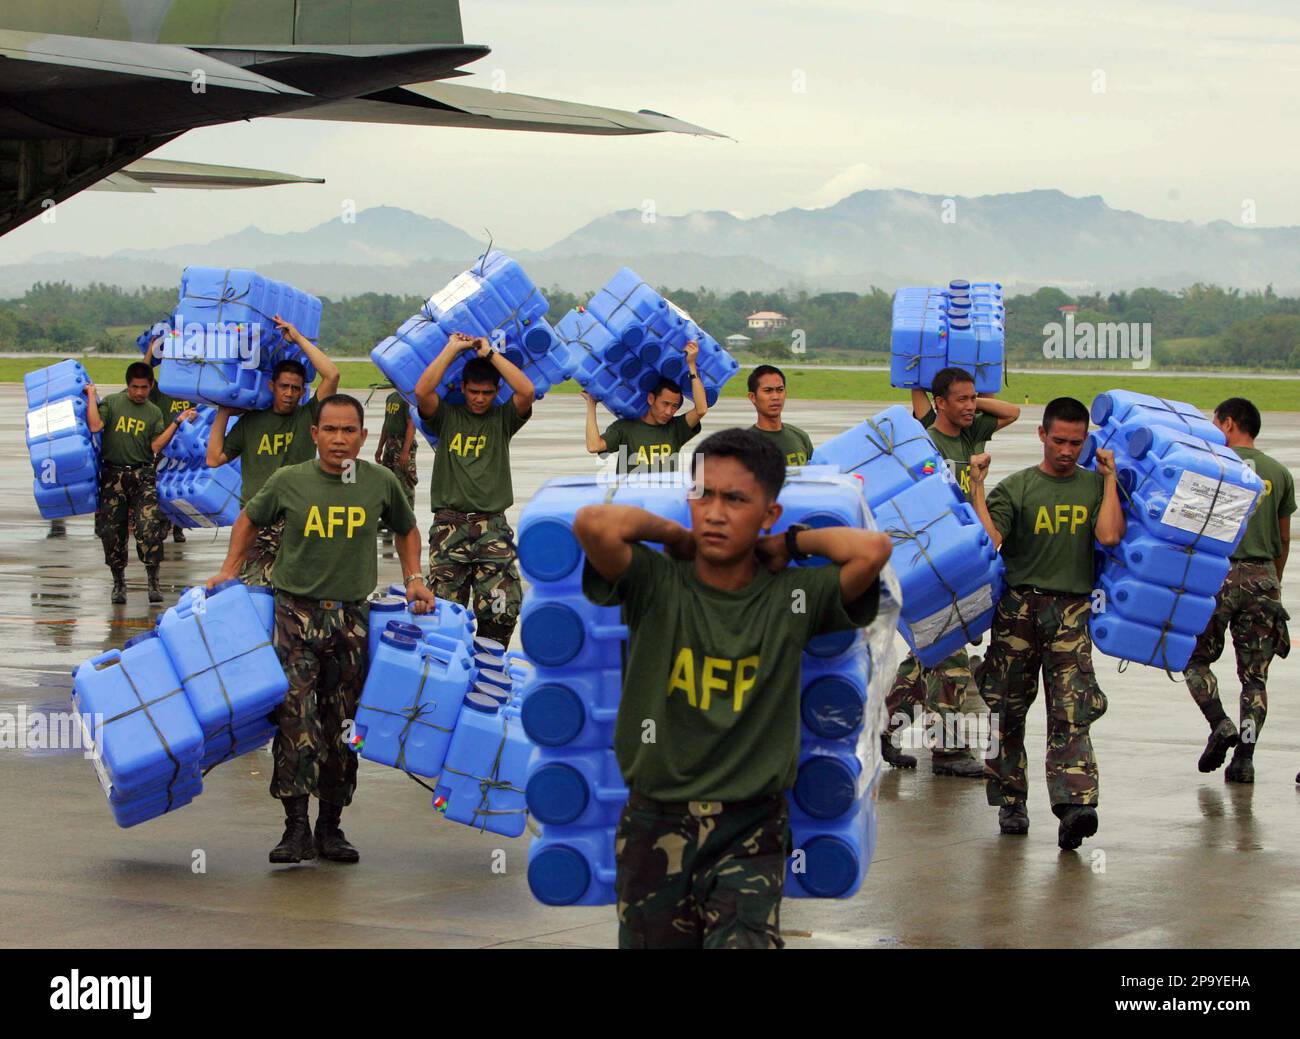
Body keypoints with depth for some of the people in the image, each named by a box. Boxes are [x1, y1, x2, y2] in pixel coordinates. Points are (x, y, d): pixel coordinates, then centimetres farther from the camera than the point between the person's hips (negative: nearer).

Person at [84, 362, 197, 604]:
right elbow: (94, 426, -11)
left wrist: (177, 422, -2)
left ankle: (153, 582, -9)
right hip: (113, 475, 0)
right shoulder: (111, 402, 5)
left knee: (150, 527, -15)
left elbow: (156, 446, 0)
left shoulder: (154, 412, 10)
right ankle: (119, 582, 19)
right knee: (112, 531, 4)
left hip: (143, 476, 0)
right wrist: (91, 395, -6)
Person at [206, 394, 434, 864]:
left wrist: (414, 578, 12)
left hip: (352, 618, 2)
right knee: (295, 720, -12)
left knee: (341, 726, 7)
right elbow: (251, 519, 17)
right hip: (296, 612, -2)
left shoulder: (381, 483, 1)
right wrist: (229, 570, 9)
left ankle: (330, 826, 17)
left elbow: (406, 528, 21)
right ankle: (296, 828, -9)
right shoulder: (288, 482, -2)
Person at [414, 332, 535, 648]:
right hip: (449, 525, 0)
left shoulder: (503, 419, 11)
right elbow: (422, 391, -8)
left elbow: (527, 391, -8)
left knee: (503, 610, -10)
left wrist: (490, 353, -1)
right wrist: (453, 348, -1)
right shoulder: (446, 416, 10)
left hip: (493, 528, 0)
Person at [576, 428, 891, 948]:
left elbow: (873, 549, -16)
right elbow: (593, 524, -21)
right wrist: (677, 535, -4)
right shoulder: (655, 584, -3)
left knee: (744, 941, -19)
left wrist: (790, 544, 0)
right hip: (655, 822, 1)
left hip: (750, 829, -1)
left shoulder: (792, 597, -1)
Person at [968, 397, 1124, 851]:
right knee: (1008, 711, 7)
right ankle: (1011, 803, 19)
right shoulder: (1015, 488, 4)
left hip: (1073, 612, 0)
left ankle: (1074, 805, -24)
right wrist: (976, 489, -10)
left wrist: (1110, 478, 0)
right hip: (1018, 608, 0)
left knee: (1071, 713, -12)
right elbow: (989, 541, -8)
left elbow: (1109, 536, -7)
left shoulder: (1096, 486, 10)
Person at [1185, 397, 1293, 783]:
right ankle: (1244, 757, -2)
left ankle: (1220, 725, -9)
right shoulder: (1279, 473, 10)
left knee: (1195, 657, 12)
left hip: (1219, 574, -3)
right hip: (1263, 577, 3)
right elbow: (1283, 538, 15)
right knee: (1254, 674, 5)